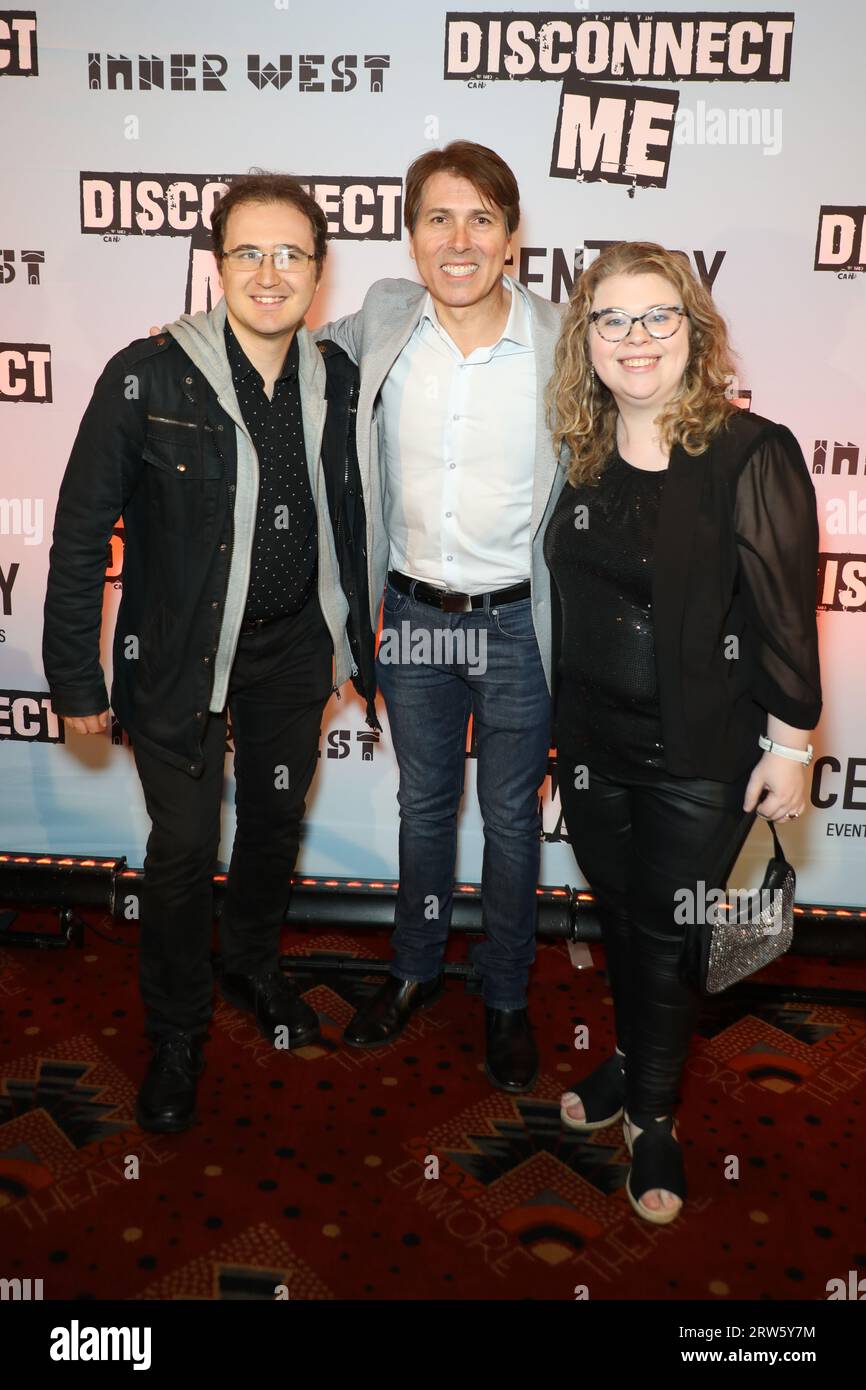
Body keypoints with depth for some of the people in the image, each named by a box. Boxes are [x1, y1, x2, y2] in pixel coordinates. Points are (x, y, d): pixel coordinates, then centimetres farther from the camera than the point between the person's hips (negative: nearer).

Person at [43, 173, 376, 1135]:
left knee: (277, 818, 19)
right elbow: (82, 532, -12)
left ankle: (254, 967, 48)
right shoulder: (146, 376, -16)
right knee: (184, 846, 4)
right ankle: (176, 1036, 30)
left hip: (293, 646, 4)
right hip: (180, 653, -4)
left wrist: (352, 640, 11)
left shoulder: (334, 377, -3)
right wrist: (76, 676, -10)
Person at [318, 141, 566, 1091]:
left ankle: (506, 995, 35)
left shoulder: (562, 341, -12)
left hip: (517, 621, -2)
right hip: (414, 615, 3)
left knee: (511, 817, 13)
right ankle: (415, 969, 42)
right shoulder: (382, 319, -4)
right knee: (423, 803, 19)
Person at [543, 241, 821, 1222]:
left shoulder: (751, 454, -15)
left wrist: (790, 746, -11)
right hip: (593, 741, 5)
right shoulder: (584, 454, 2)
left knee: (668, 932, 9)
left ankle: (651, 1115, 32)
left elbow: (785, 608, -13)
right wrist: (562, 728, 12)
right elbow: (569, 598, 8)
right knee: (618, 915, 20)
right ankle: (631, 1063, 44)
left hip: (702, 754, -5)